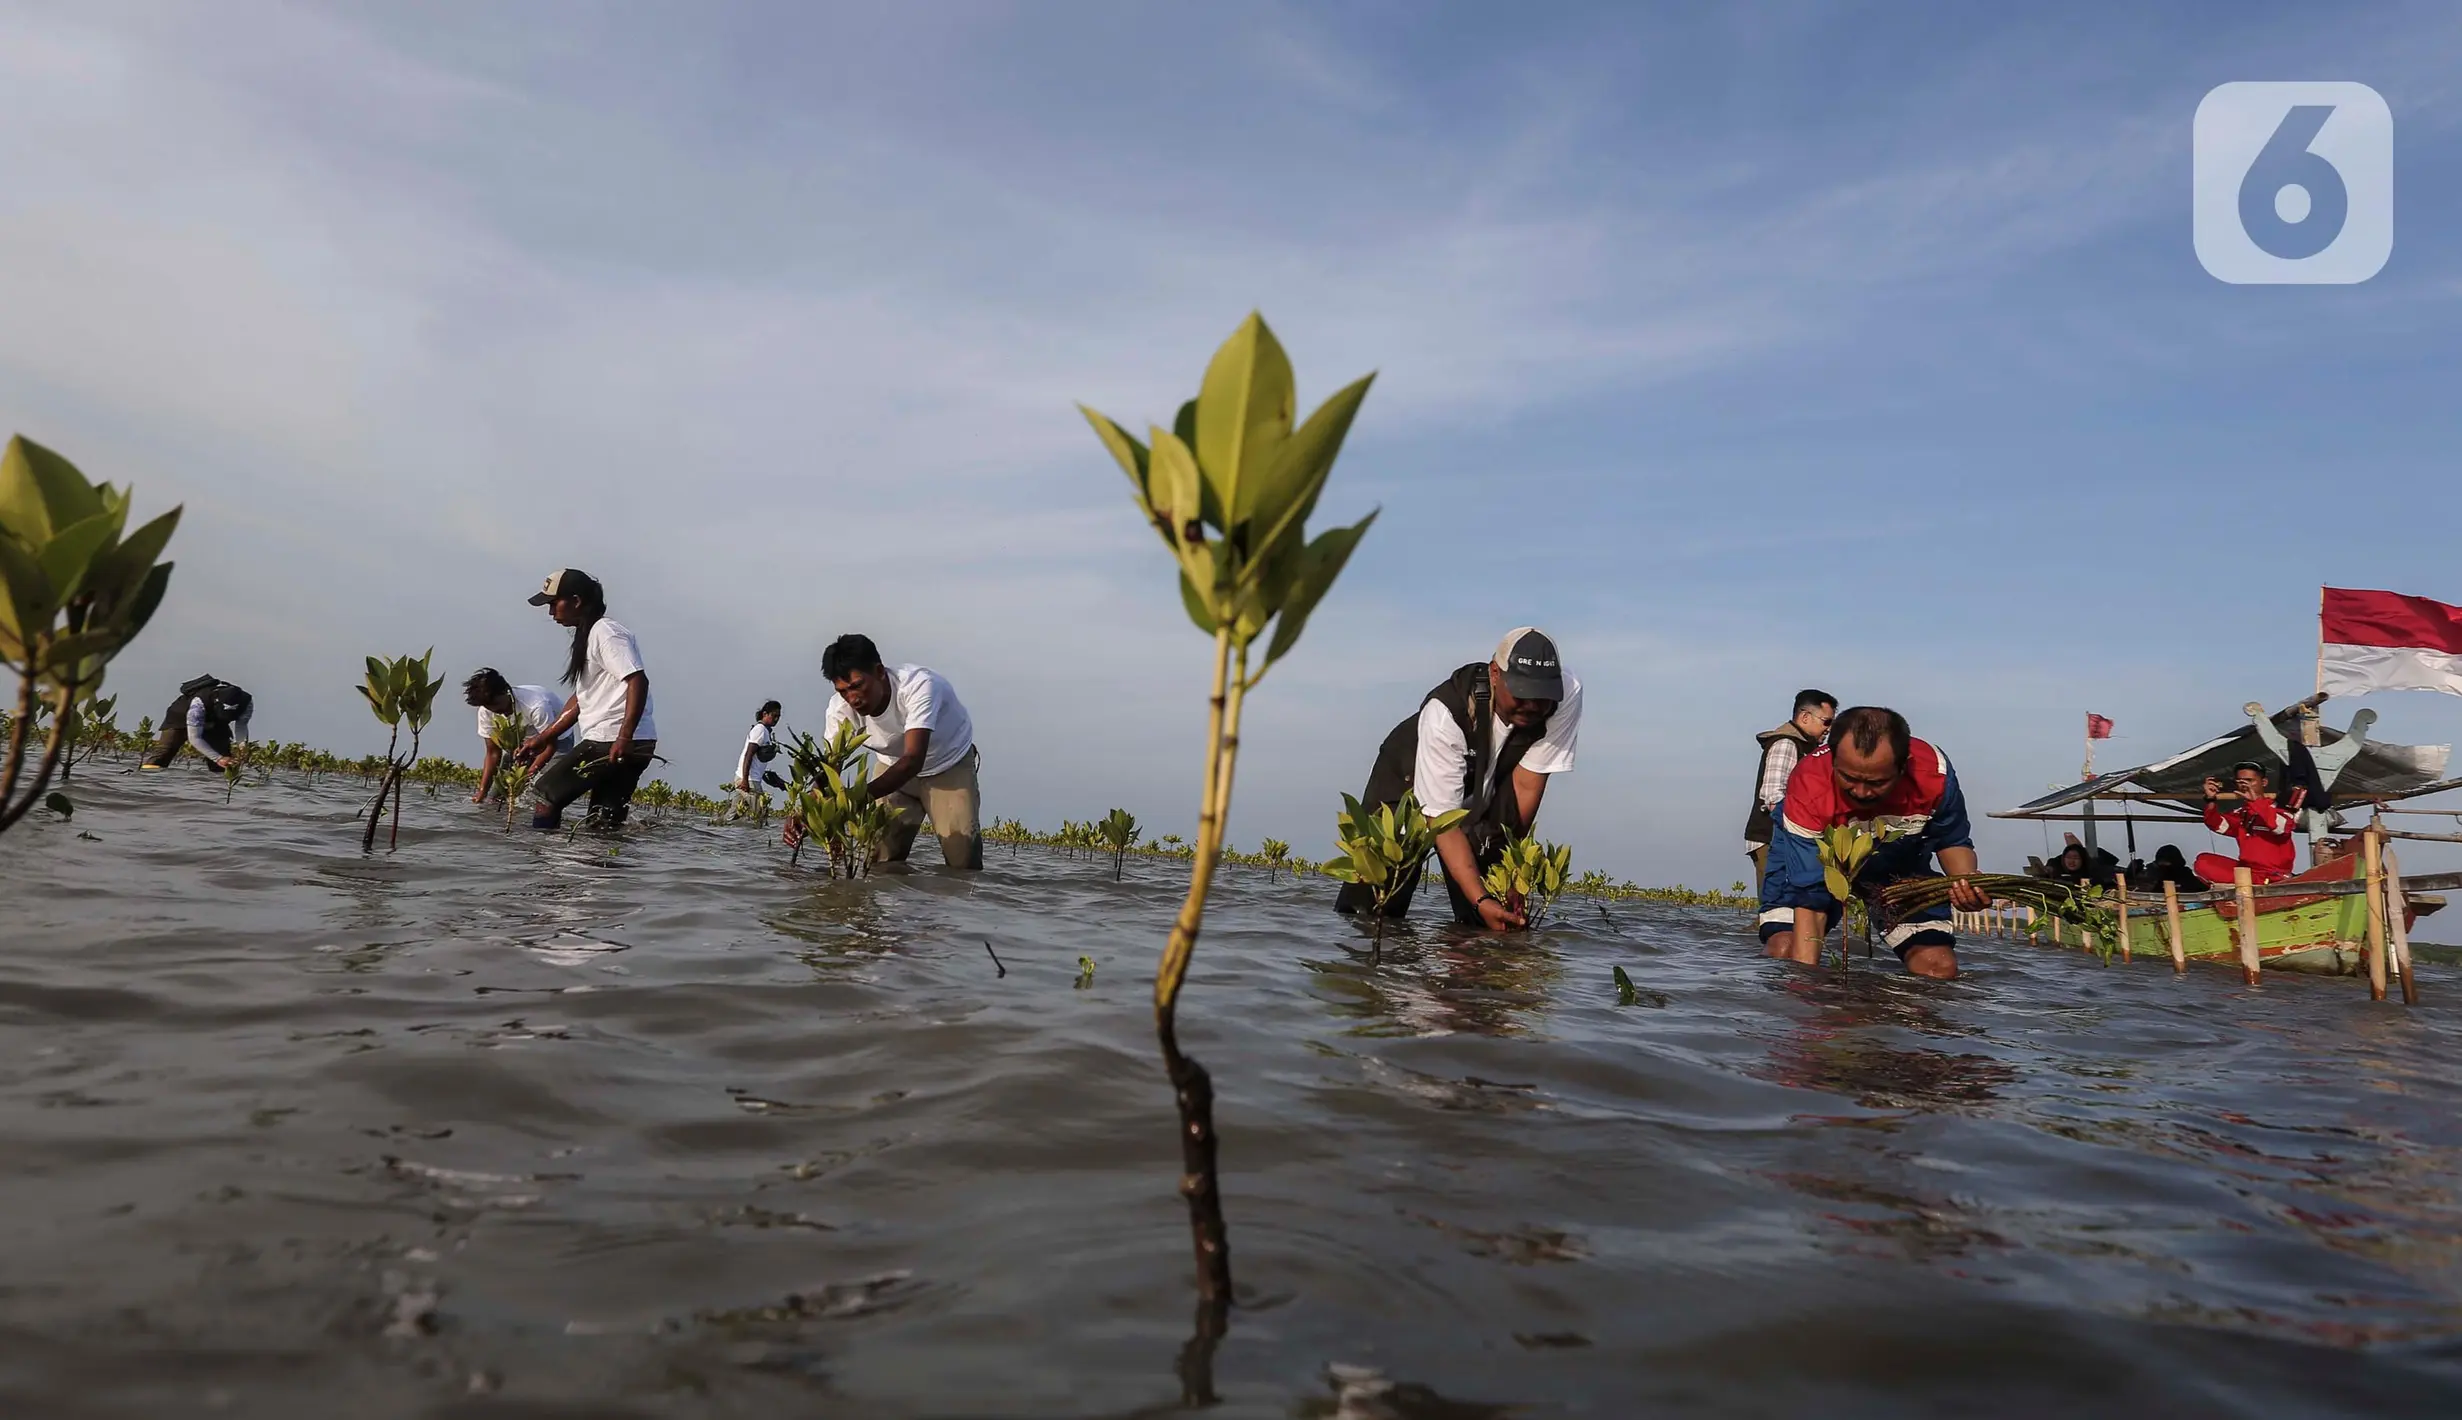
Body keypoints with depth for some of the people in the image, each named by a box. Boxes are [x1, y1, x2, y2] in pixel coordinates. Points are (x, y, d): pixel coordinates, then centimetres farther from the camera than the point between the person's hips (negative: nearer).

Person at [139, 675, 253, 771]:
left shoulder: (246, 702, -32)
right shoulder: (199, 703, -43)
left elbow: (241, 726, -17)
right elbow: (194, 738, -38)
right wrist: (218, 758, -47)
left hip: (212, 723, 3)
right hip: (181, 717, -3)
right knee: (166, 748, -19)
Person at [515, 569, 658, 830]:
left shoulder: (605, 632, -10)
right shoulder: (588, 636, 22)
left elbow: (638, 681, -22)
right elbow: (582, 699, 25)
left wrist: (624, 737, -28)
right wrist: (543, 738, 22)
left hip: (612, 741, -10)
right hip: (607, 742, 10)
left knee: (547, 795, -4)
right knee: (604, 823, 9)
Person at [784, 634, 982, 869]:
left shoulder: (919, 685, -40)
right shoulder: (841, 708, -26)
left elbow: (912, 760, -47)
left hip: (950, 765, -3)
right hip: (893, 767, 4)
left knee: (963, 861, -14)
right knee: (882, 860, -6)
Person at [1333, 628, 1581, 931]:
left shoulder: (1567, 694, -31)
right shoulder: (1444, 713, -40)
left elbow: (1528, 783, -23)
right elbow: (1443, 817, -38)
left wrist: (1509, 856, -22)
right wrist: (1481, 900, -48)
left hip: (1485, 787, 3)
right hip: (1408, 777, -3)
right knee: (1371, 908, -11)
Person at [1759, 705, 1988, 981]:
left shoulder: (1934, 772, -32)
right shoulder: (1807, 790, -40)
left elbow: (1952, 842, -11)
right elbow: (1808, 897, -38)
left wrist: (1966, 882, -34)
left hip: (1900, 865, 2)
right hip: (1814, 856, -2)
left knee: (1940, 967, -12)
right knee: (1783, 955, -21)